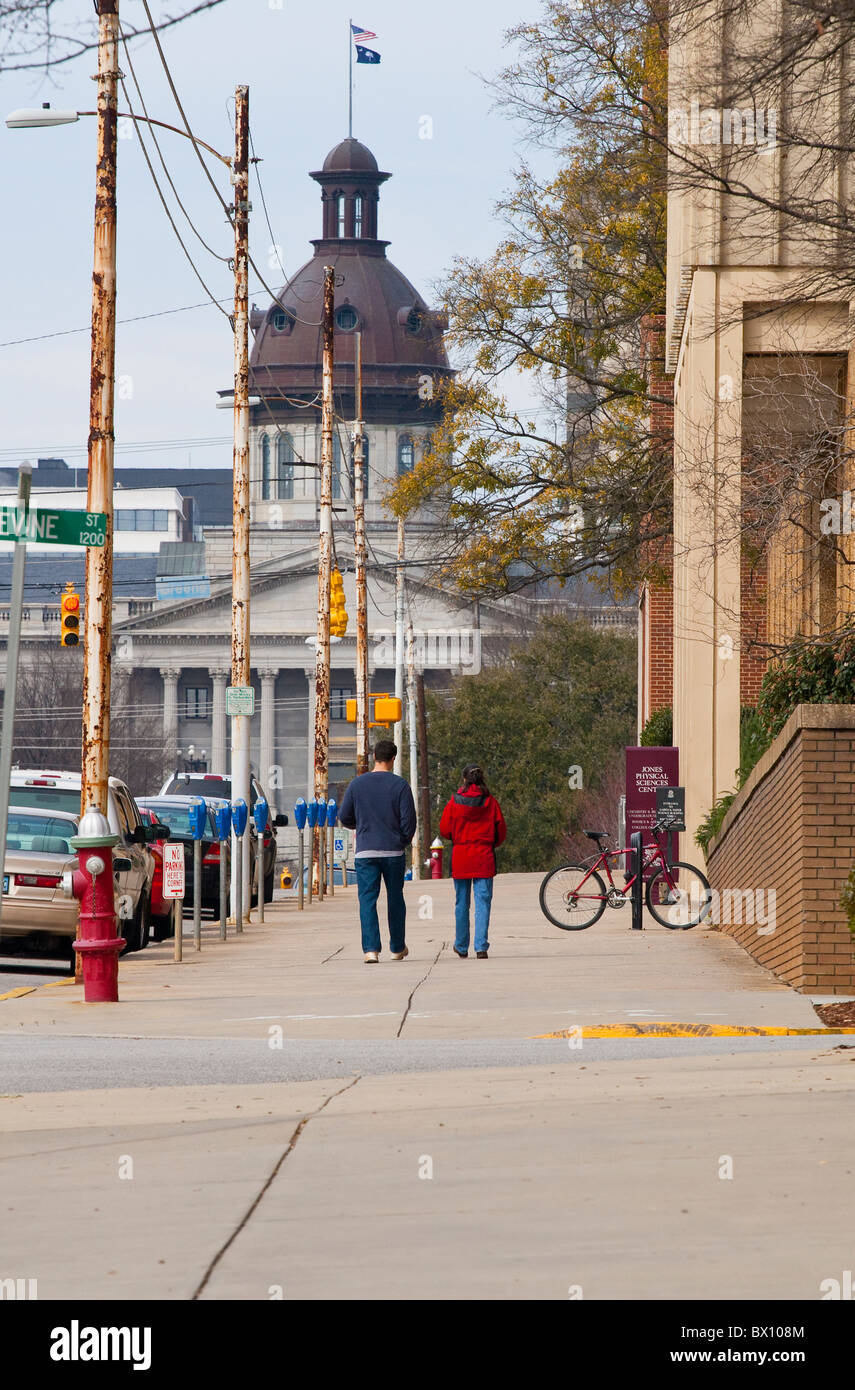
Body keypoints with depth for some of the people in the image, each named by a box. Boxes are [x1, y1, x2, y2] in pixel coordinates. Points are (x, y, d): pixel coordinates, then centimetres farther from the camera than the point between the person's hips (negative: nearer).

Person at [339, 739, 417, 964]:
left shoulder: (357, 784, -1)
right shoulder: (400, 785, -6)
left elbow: (345, 817, 4)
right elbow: (409, 820, -7)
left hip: (365, 851, 0)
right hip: (394, 852, 0)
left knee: (367, 900, -1)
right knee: (395, 899, 15)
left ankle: (371, 948, -15)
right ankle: (397, 948, 25)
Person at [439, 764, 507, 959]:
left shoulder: (455, 802, -4)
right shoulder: (490, 802, -2)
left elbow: (445, 830, 0)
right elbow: (501, 832, 2)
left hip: (460, 857, 0)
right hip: (484, 858, 0)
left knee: (461, 903, 11)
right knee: (483, 902, -1)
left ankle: (461, 947, 21)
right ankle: (481, 947, -10)